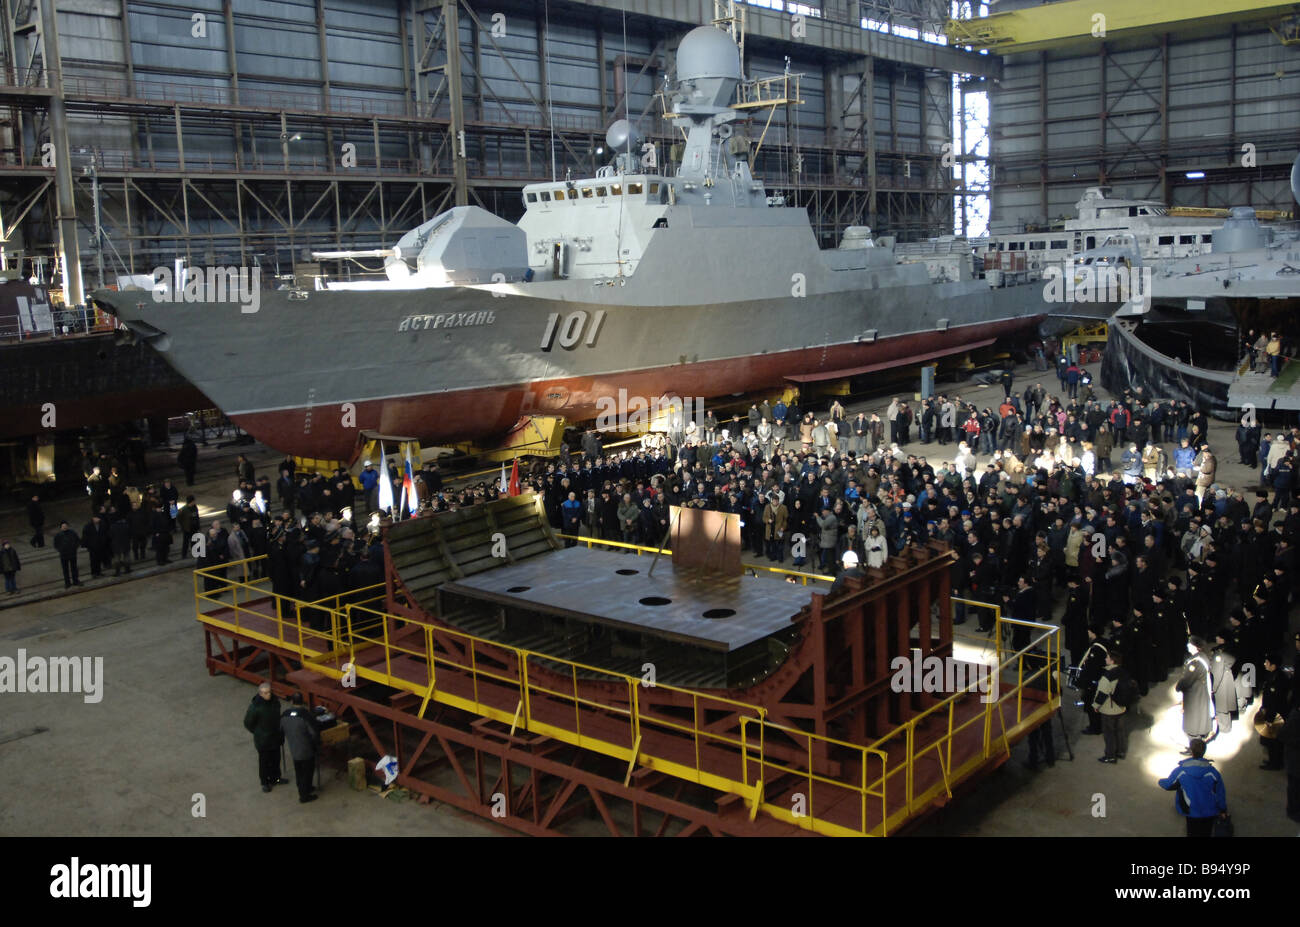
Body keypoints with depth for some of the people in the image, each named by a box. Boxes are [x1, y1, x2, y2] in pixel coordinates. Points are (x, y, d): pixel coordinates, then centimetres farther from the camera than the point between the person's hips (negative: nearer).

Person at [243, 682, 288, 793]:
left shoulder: (275, 701, -7)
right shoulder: (255, 706, -25)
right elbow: (248, 723, -12)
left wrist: (280, 733, 12)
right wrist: (258, 733, -3)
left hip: (275, 737, 5)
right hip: (263, 740, -5)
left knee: (275, 759, 19)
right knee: (264, 761, 9)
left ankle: (275, 778, 38)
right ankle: (265, 782, 26)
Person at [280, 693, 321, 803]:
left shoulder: (284, 715, -8)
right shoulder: (306, 716, -26)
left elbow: (281, 731, 6)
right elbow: (314, 733, -20)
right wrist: (317, 745, -2)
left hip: (293, 750, 5)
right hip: (306, 750, -5)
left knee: (298, 771, 23)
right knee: (308, 772, 11)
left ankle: (303, 790, 40)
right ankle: (304, 796, 19)